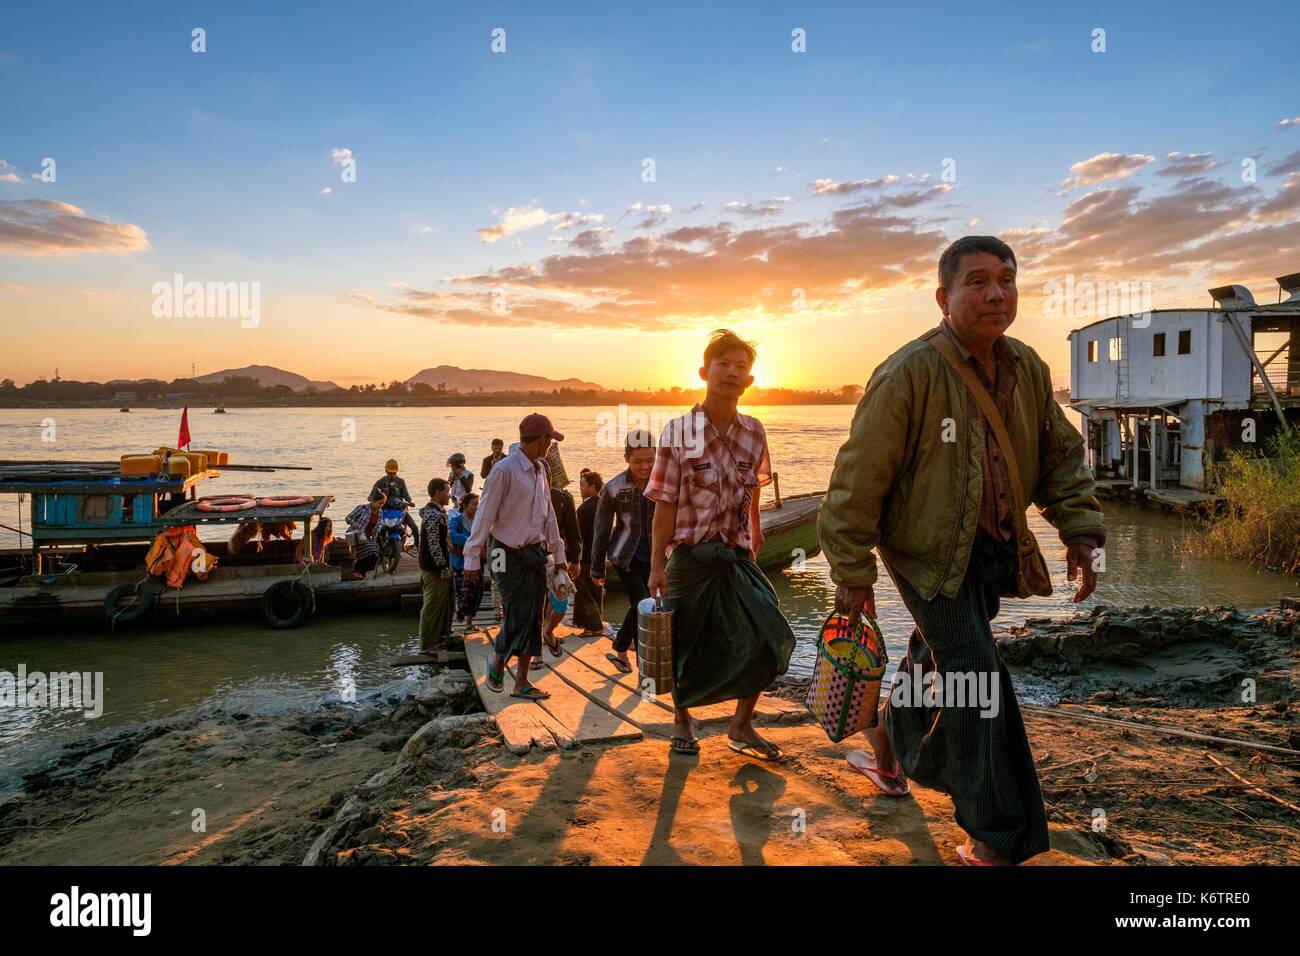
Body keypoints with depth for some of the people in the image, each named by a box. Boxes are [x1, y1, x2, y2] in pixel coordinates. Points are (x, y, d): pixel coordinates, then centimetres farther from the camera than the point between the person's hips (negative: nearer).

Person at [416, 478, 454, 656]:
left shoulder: (439, 512, 13)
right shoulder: (433, 515, -19)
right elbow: (434, 545, -23)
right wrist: (443, 567, -20)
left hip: (440, 567, 10)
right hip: (434, 569, -10)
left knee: (446, 603, 19)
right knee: (432, 606, -3)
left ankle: (441, 638, 32)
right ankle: (428, 646, 4)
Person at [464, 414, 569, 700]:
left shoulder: (540, 470, 9)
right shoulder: (504, 470, -15)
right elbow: (485, 515, -14)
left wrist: (558, 553, 17)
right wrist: (472, 558, -14)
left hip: (534, 552, 7)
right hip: (508, 554, -7)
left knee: (534, 617, 7)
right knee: (516, 615, -5)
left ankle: (521, 683, 16)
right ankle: (497, 661, 24)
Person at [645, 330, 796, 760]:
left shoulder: (754, 432, 1)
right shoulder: (679, 431, -9)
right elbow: (665, 504, -9)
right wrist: (657, 565, -10)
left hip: (737, 554, 3)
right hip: (689, 554, -3)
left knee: (769, 640, -6)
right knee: (684, 644, 8)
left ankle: (742, 726, 13)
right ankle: (681, 721, 33)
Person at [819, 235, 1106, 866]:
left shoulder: (1028, 369, 2)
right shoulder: (910, 372, -19)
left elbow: (1061, 456, 13)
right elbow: (859, 477, -18)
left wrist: (1080, 532, 1)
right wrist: (852, 573, -15)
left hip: (996, 549, 7)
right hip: (928, 551, -7)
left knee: (939, 663, 21)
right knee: (977, 678, -9)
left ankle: (888, 746, 47)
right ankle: (996, 840, 6)